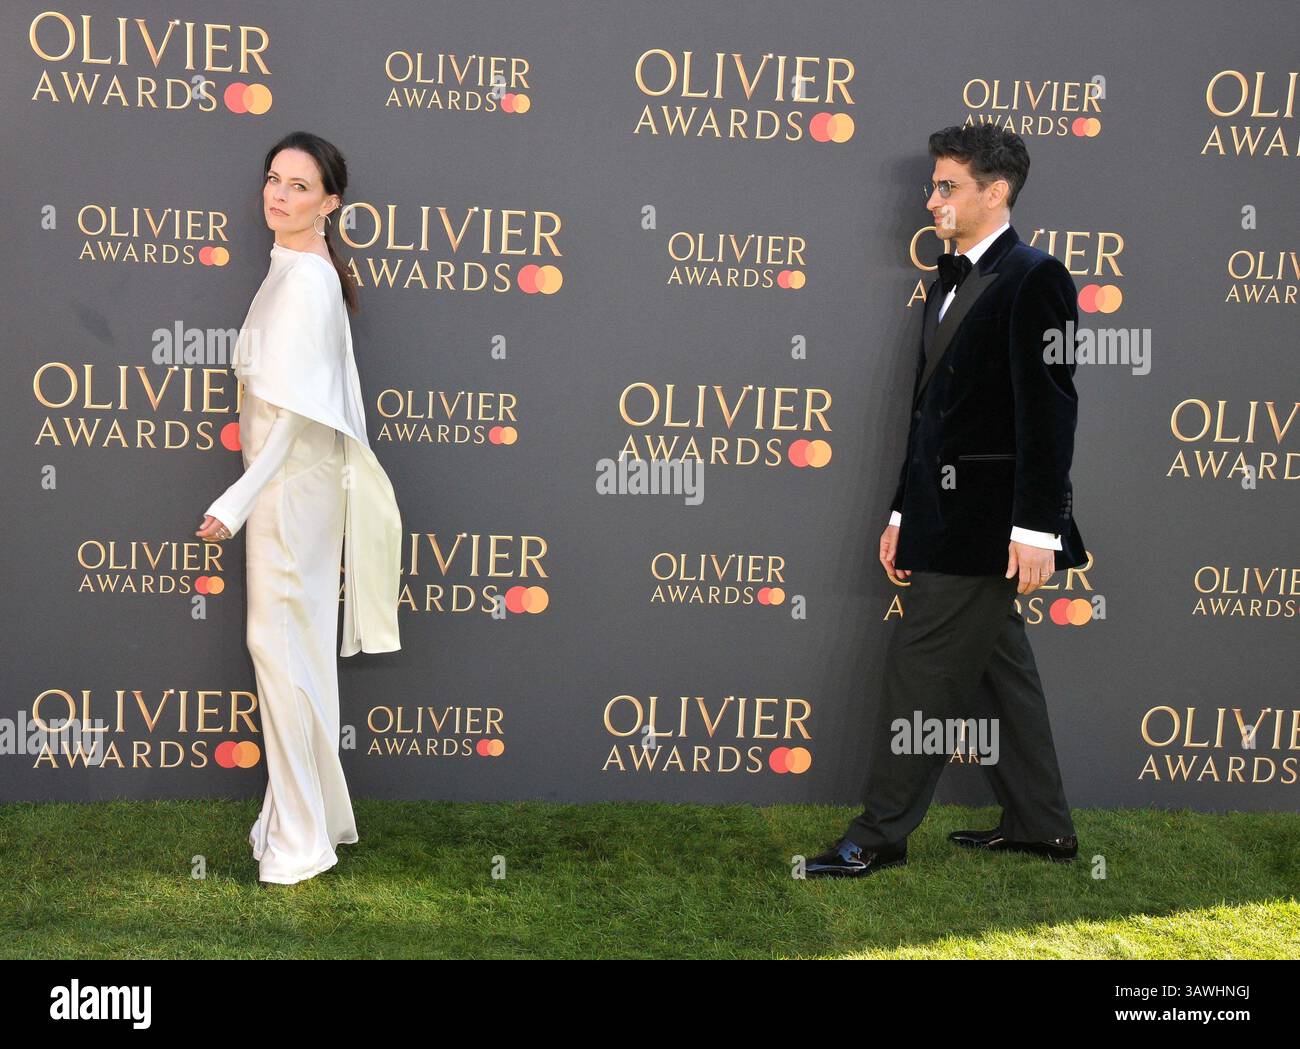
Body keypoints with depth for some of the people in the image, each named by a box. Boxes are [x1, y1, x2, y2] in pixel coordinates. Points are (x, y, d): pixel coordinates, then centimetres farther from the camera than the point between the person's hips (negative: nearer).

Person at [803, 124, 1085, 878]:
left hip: (987, 522, -9)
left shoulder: (1034, 279, -11)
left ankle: (880, 837, 6)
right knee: (999, 669, 14)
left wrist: (1037, 526, -20)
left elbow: (1049, 409, -17)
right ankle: (1042, 827, 25)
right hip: (947, 516, 9)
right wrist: (904, 512, 16)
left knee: (922, 670, -4)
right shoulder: (950, 282, 15)